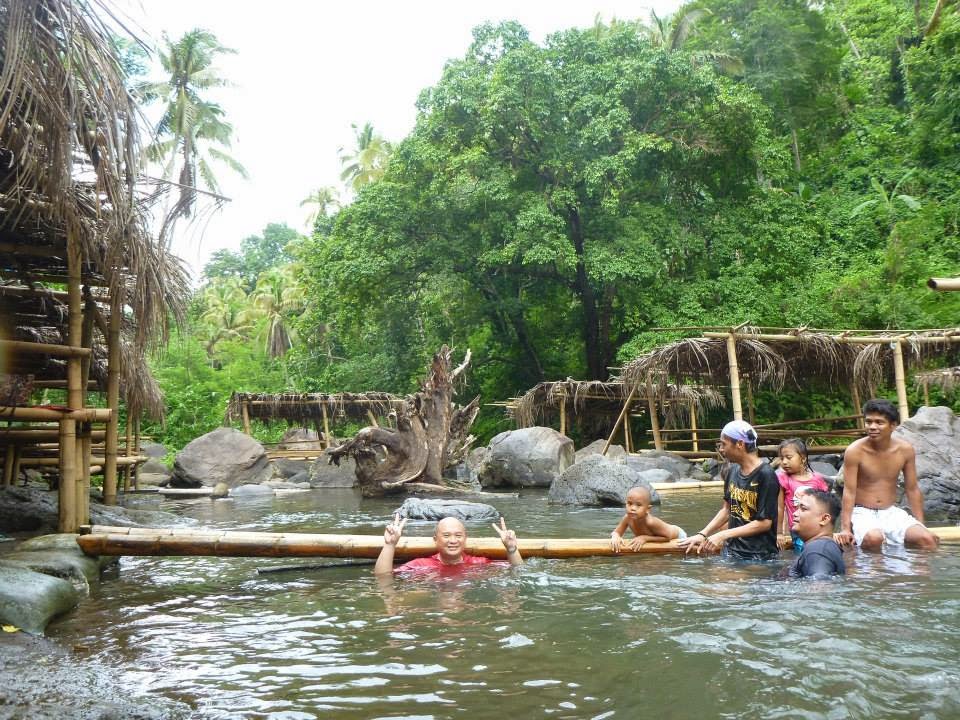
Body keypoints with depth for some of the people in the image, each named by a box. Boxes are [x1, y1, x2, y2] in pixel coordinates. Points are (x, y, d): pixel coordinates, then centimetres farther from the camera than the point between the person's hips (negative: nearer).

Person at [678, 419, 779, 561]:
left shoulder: (766, 475, -18)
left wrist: (723, 535, -20)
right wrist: (702, 534, 2)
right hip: (732, 550, 6)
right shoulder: (733, 471, 3)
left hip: (759, 555, -6)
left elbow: (764, 523, -18)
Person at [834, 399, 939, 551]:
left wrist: (921, 526, 5)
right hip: (862, 513, -4)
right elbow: (849, 492, -13)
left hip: (891, 512, 4)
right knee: (873, 539, -36)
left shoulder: (905, 450, -2)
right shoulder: (855, 451, -13)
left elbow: (912, 490, 7)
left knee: (927, 539, -20)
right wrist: (845, 529, -20)